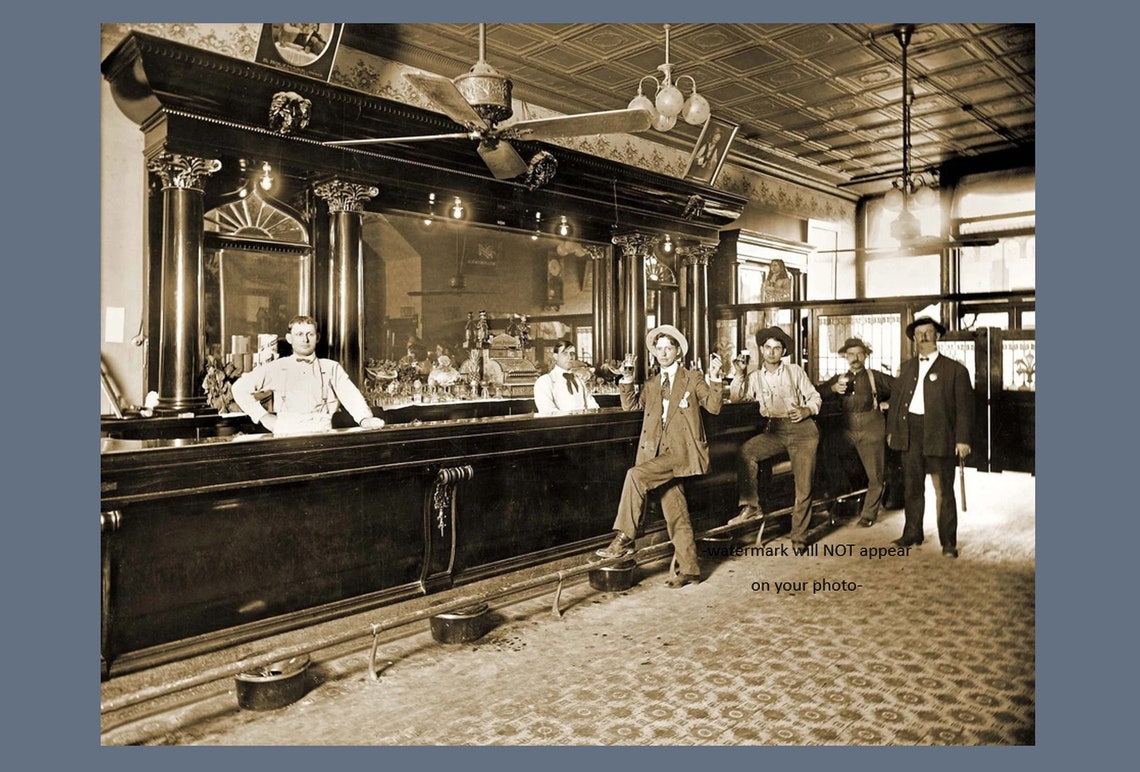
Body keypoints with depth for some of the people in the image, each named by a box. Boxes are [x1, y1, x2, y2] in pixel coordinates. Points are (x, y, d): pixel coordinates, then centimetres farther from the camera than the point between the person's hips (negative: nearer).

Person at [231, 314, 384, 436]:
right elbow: (240, 388, 18)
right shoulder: (277, 368, 14)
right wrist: (262, 415, 8)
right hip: (286, 435, 0)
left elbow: (351, 395, 1)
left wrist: (365, 419, -18)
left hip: (321, 434, 1)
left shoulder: (331, 368, 14)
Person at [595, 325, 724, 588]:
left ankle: (624, 538, -20)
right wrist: (627, 378, -2)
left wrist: (714, 379, -17)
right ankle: (689, 569, 17)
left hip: (683, 450, -6)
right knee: (675, 514, 8)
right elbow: (631, 405, 10)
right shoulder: (652, 384, 19)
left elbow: (713, 407, -3)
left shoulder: (693, 379, 4)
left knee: (636, 474, -26)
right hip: (661, 453, 6)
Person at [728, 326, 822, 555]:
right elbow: (735, 398, 2)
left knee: (804, 486, -6)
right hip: (774, 431, 2)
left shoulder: (795, 371, 6)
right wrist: (739, 374, -8)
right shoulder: (755, 377, 11)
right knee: (745, 452, -25)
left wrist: (806, 410, -13)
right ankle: (751, 506, -17)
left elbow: (815, 397, 7)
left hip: (801, 429, -2)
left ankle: (799, 537, 6)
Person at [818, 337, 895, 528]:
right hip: (848, 430, 3)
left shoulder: (875, 377, 6)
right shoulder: (839, 379, 14)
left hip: (872, 429, -2)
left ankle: (868, 514, 10)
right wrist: (833, 389, -11)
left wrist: (888, 403, 0)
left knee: (875, 475, 0)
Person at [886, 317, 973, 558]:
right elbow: (896, 400, 16)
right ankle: (912, 534, 26)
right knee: (912, 487, 13)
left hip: (938, 436, -4)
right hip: (910, 434, 4)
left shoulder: (954, 369, 0)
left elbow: (964, 406, -4)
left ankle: (948, 542, 13)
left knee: (943, 491, 2)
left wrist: (963, 438, -11)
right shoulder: (906, 367, 15)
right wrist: (891, 429, 10)